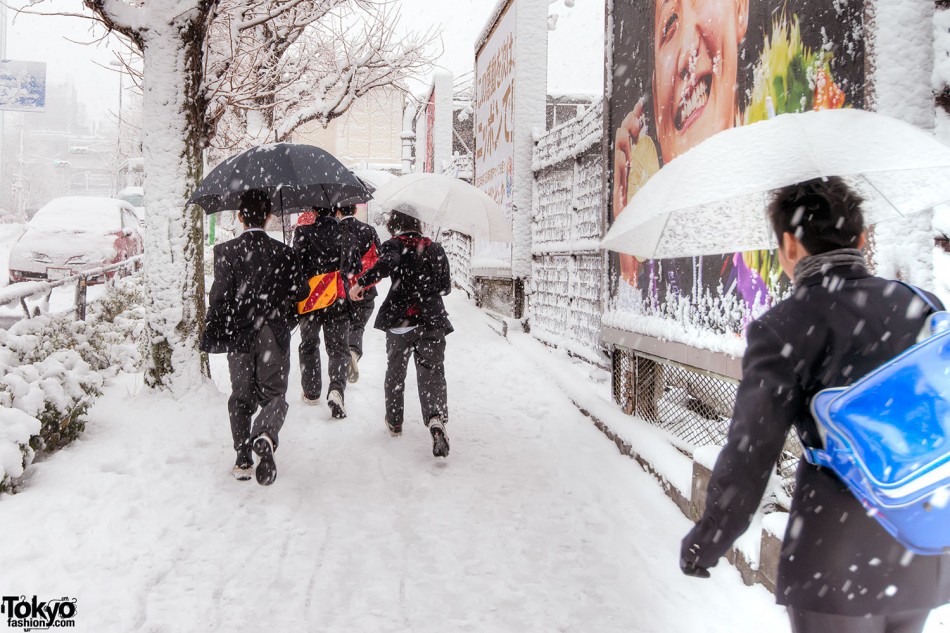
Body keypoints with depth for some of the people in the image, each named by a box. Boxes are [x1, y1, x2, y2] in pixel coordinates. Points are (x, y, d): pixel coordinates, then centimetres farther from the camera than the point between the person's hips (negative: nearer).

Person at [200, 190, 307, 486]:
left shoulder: (226, 251, -7)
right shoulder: (283, 252, -4)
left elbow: (219, 297, -10)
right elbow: (301, 292, 1)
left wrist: (212, 336, -2)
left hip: (239, 337, 0)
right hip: (275, 337, 0)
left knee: (241, 398, 14)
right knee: (274, 395, 7)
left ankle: (243, 460, 14)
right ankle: (265, 436, -23)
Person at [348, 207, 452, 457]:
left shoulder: (394, 244, 0)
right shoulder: (435, 248, 11)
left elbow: (388, 263, -24)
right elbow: (445, 286, 13)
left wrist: (361, 282, -19)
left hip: (399, 320, -1)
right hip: (432, 320, 1)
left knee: (395, 372, 18)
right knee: (432, 374, -4)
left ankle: (394, 422, 30)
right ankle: (437, 420, -28)